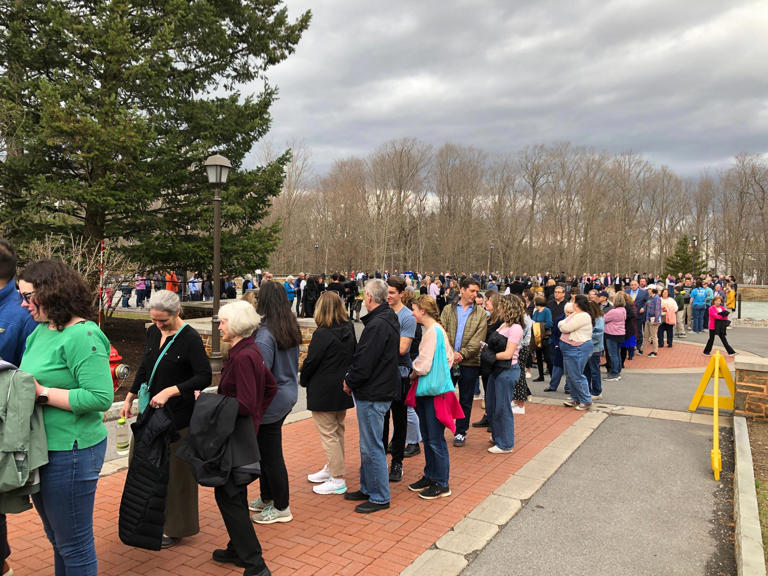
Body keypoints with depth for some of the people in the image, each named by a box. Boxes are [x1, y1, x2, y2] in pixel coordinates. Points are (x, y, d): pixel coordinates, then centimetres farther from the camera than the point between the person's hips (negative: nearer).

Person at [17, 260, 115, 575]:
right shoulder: (41, 331, 9)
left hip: (69, 454, -9)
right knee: (58, 538, 25)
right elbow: (34, 380, 15)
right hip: (41, 449, 9)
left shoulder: (81, 336, -19)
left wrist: (43, 394, -21)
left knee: (73, 545, 8)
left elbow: (101, 397, -26)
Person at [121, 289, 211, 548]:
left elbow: (204, 377, -21)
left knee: (175, 470, 4)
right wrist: (130, 398, 16)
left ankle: (175, 528, 21)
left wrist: (170, 391, -28)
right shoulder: (153, 332, 4)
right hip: (151, 410, 7)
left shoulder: (190, 339, -16)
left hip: (178, 415, -7)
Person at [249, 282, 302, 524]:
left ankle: (281, 508, 20)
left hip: (271, 402, -9)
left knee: (271, 455, 6)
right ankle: (267, 498, 37)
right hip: (287, 395, 9)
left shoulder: (265, 334, -22)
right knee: (266, 451, 22)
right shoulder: (291, 329, 4)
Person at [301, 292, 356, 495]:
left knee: (328, 434, 1)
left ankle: (338, 480, 6)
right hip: (343, 390, 8)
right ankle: (332, 469, 34)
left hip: (323, 392, -8)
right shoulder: (348, 330, 1)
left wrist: (303, 381, 1)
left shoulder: (323, 333, -20)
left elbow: (311, 361, -17)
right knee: (337, 431, 19)